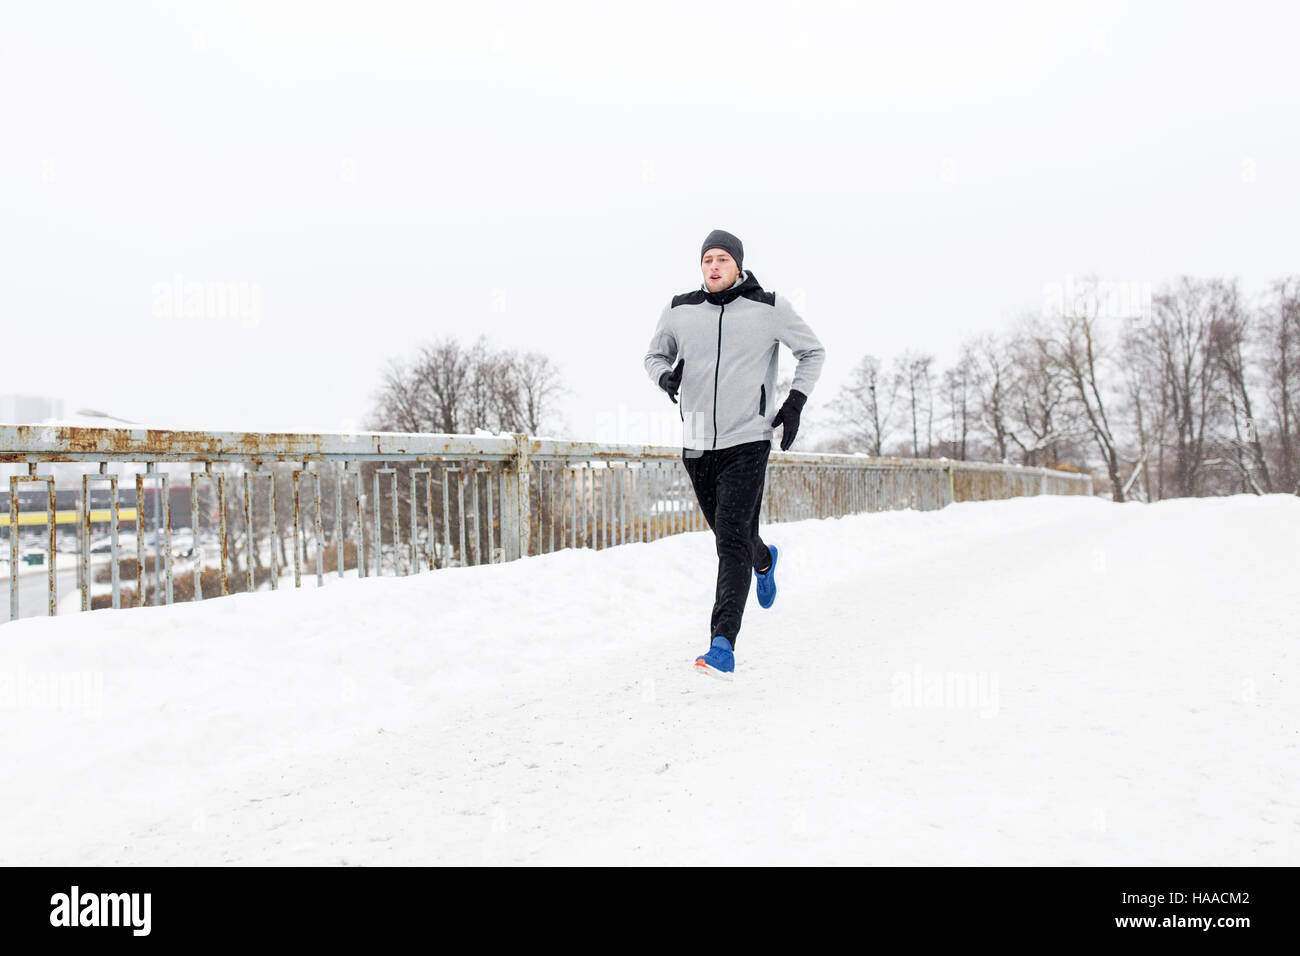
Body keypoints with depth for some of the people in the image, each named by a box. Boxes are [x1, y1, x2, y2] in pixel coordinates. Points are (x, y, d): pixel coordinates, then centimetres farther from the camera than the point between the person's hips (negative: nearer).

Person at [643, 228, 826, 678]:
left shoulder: (770, 308, -2)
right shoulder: (679, 311, 4)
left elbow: (813, 352, 11)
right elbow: (654, 355, 18)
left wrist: (795, 402, -2)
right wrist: (665, 376, -6)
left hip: (747, 442, -4)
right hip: (697, 443, 4)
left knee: (732, 541, -15)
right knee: (729, 536, 17)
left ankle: (722, 646, -18)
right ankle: (765, 560, 54)